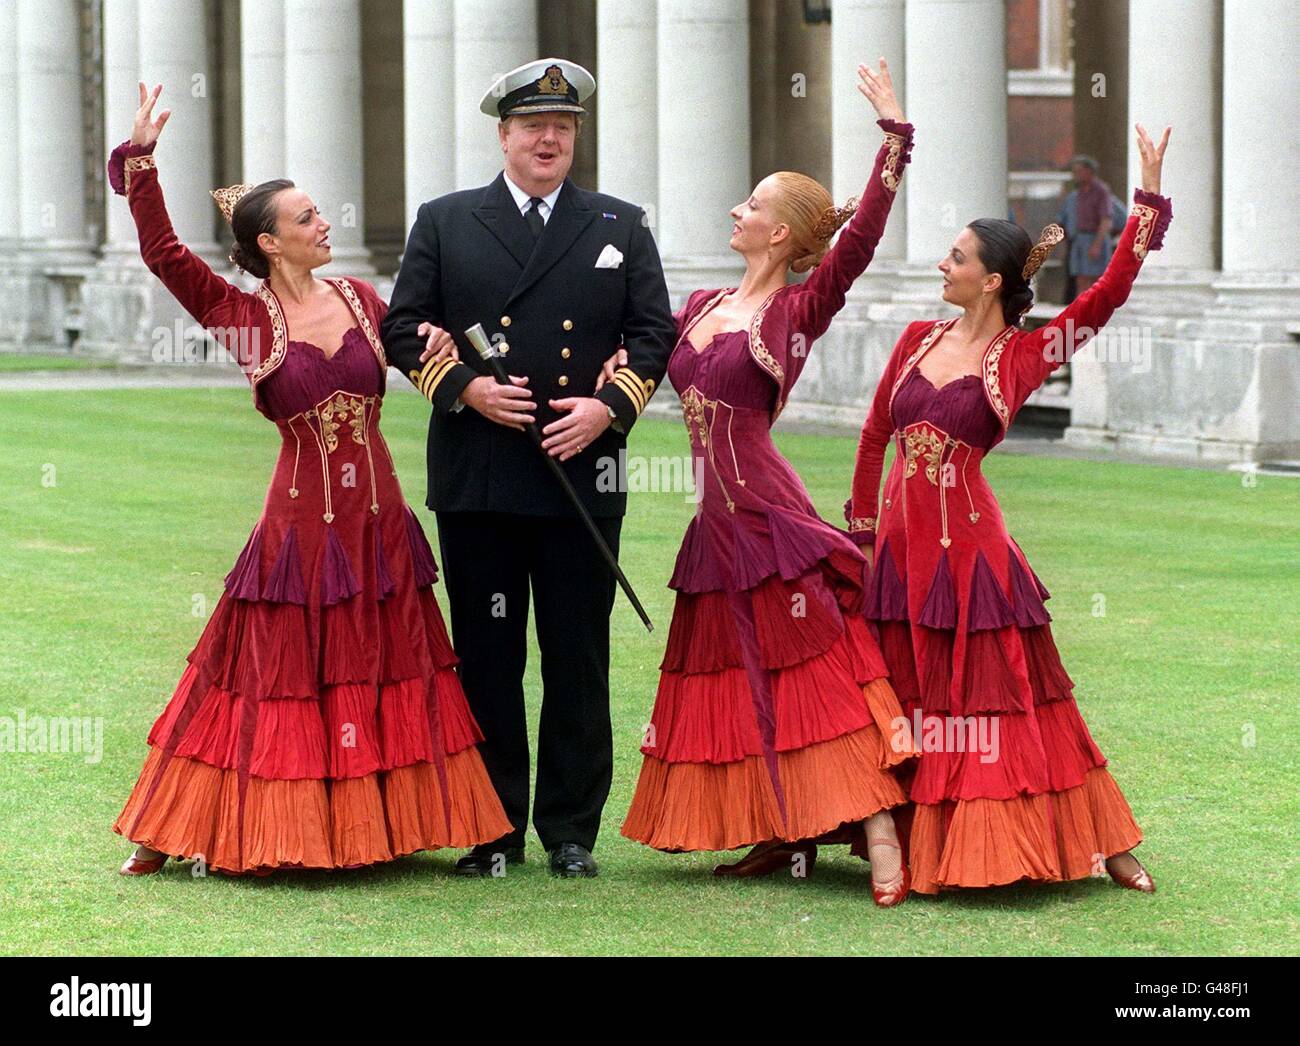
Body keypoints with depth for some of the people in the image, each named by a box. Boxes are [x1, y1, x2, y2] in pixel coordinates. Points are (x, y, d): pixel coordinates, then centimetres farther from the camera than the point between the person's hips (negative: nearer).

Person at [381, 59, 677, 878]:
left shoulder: (622, 227, 10)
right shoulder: (444, 223, 9)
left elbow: (654, 332, 7)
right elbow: (404, 327, 5)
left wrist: (607, 407, -9)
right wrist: (465, 387, -11)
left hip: (583, 471, 0)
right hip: (477, 475, 0)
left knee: (578, 659, 3)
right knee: (487, 658, 4)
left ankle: (571, 831, 11)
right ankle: (493, 831, 11)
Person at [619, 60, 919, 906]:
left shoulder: (797, 312, -7)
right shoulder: (700, 308, 12)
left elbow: (860, 241, -18)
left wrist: (895, 137, -23)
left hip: (766, 514, -7)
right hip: (718, 520, 7)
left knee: (810, 672, -8)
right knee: (738, 679, 9)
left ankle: (882, 835, -7)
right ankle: (788, 836, 18)